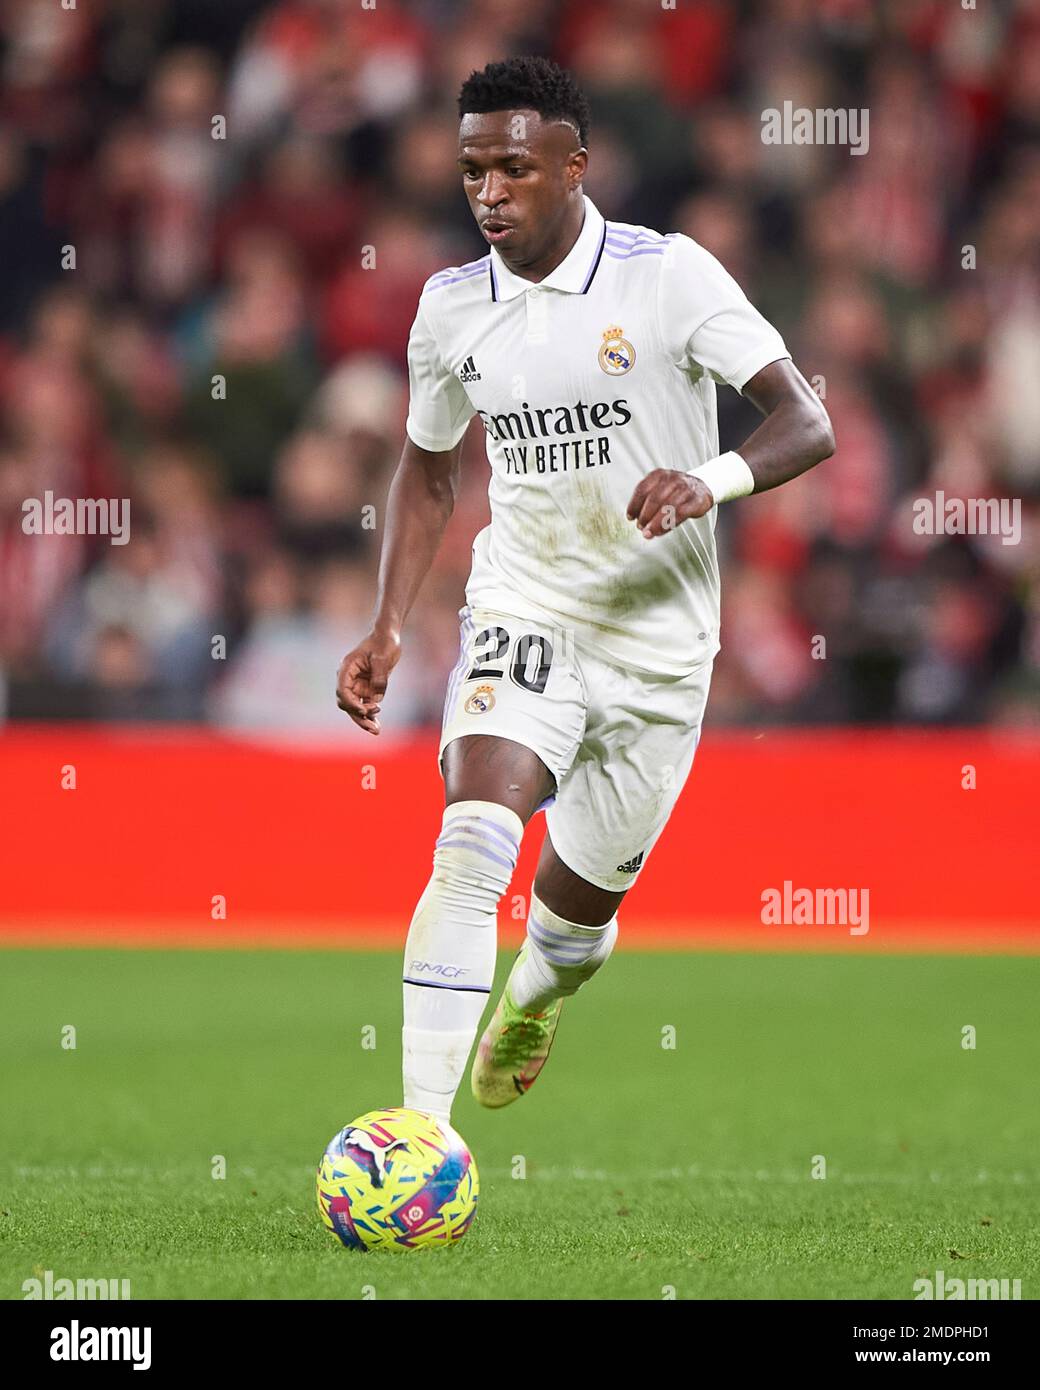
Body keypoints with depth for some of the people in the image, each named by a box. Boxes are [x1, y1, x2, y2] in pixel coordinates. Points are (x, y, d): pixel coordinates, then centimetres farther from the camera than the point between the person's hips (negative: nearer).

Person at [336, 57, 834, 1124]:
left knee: (580, 905, 14)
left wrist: (709, 481, -33)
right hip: (522, 618, 1)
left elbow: (807, 425, -13)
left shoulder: (669, 275, -12)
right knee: (471, 848, -26)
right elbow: (429, 471, 17)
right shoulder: (452, 307, 0)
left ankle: (531, 999, 54)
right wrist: (388, 627, 6)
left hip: (660, 646, -1)